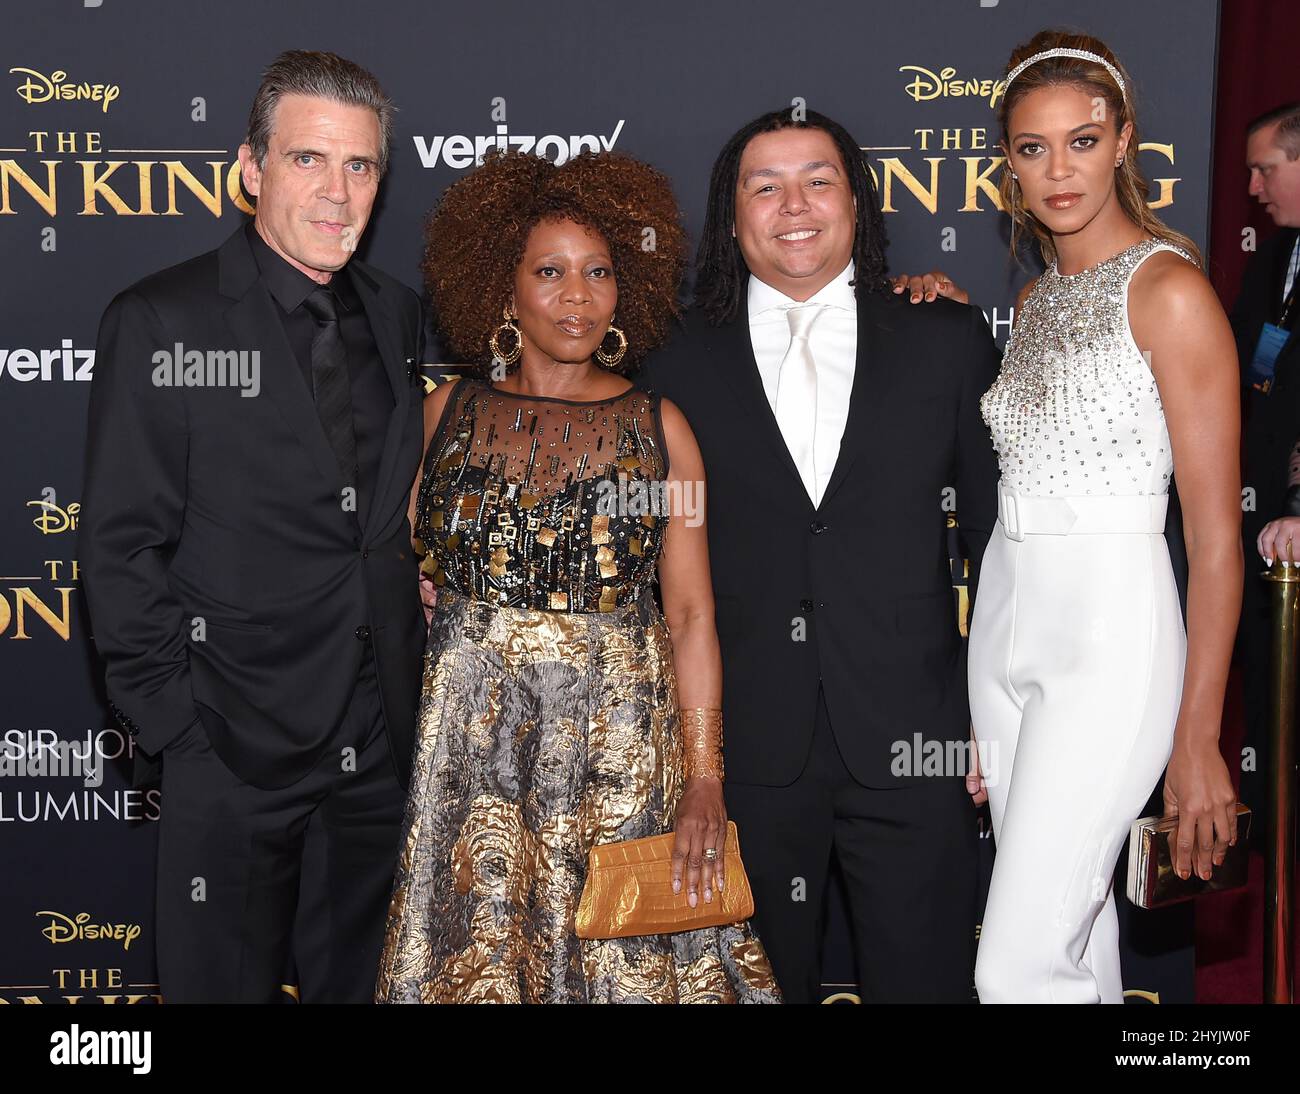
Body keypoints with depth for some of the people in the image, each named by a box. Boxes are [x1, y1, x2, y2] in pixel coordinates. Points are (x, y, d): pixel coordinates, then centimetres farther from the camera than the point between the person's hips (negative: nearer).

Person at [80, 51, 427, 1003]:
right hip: (233, 746, -4)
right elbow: (123, 544, -8)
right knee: (223, 982, 10)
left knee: (359, 980, 18)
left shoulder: (402, 318, 8)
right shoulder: (160, 322, -7)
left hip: (383, 745, 4)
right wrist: (175, 725, -11)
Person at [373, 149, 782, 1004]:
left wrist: (705, 784, -10)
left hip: (620, 741, -1)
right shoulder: (450, 412, 5)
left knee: (623, 957, 6)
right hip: (469, 738, 1)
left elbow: (692, 614, -4)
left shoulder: (660, 427, 0)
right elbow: (417, 558, 12)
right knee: (478, 956, 8)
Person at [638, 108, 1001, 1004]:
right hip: (745, 752, 1)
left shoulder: (948, 341, 5)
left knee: (924, 978, 10)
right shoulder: (680, 368, 5)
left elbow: (1002, 534, 5)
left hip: (911, 740, 0)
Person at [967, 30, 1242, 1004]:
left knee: (1020, 964, -10)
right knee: (1073, 917, 14)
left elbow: (1217, 533, -14)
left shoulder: (1169, 290, -10)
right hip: (1006, 615, 8)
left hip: (1110, 629, -8)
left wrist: (1198, 739, -16)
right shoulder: (1036, 297, 14)